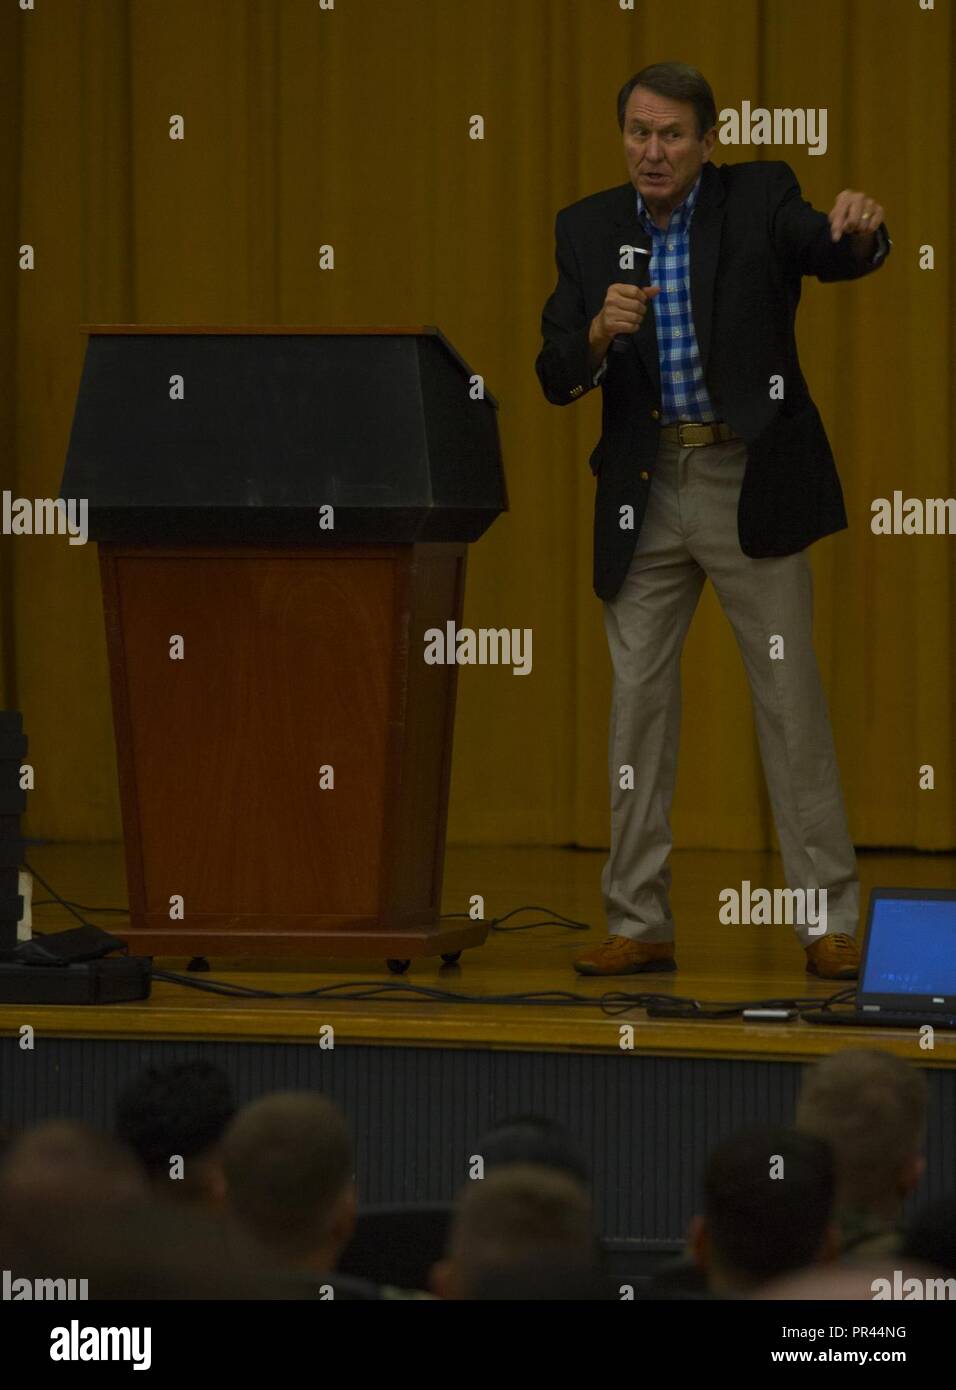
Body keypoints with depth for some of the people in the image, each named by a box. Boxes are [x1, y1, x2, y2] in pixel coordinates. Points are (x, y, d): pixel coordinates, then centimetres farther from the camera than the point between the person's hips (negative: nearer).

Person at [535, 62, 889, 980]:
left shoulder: (757, 198, -3)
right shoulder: (588, 230, 5)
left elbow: (831, 252, -22)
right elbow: (556, 378, 1)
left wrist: (860, 230, -45)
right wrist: (599, 333, -20)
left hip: (751, 487, -3)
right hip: (644, 495, 3)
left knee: (792, 703, -2)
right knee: (638, 704, 6)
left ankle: (829, 921, 1)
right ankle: (639, 923, 13)